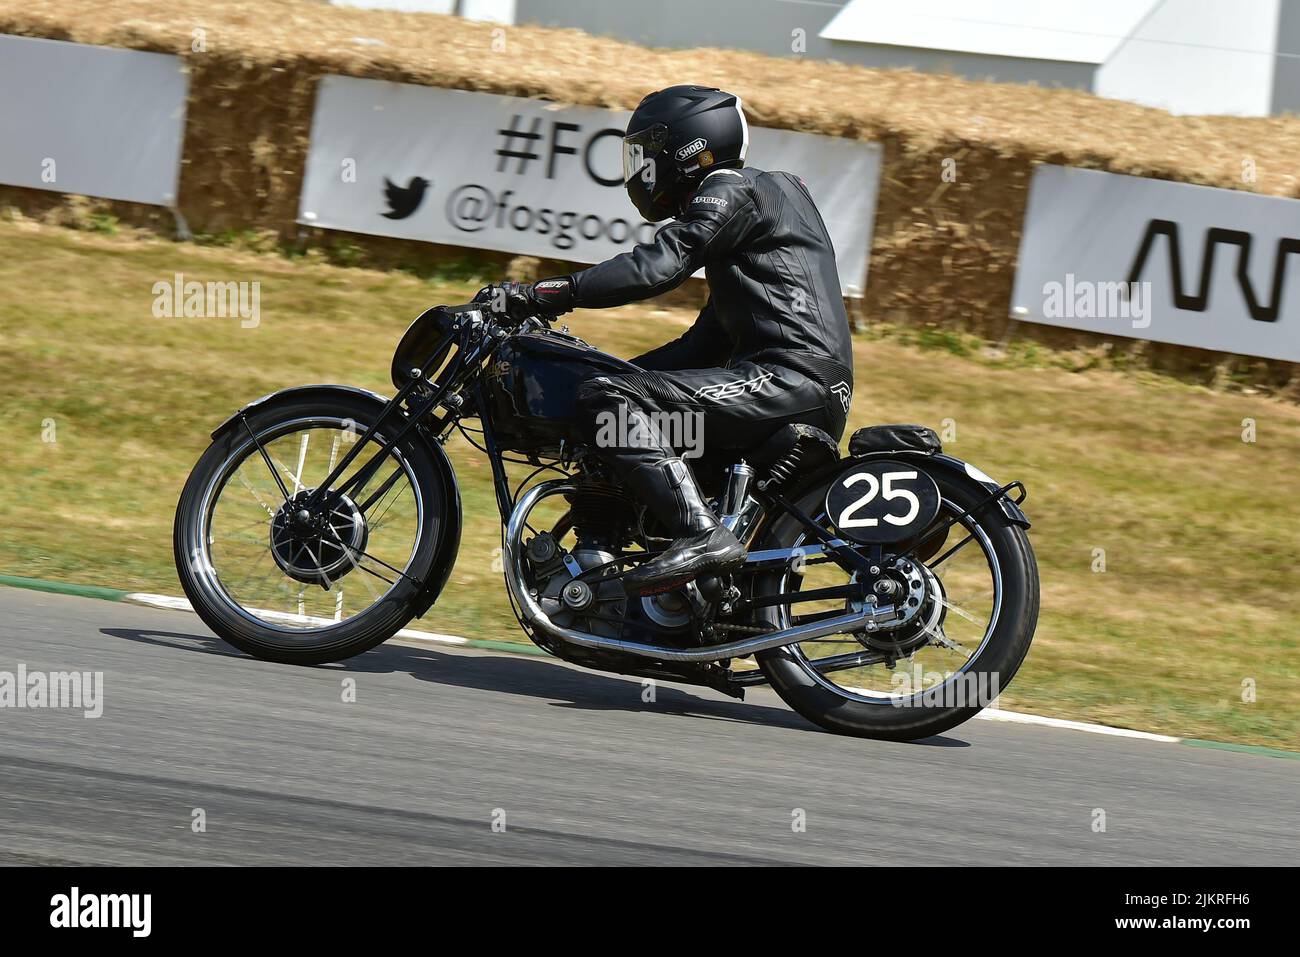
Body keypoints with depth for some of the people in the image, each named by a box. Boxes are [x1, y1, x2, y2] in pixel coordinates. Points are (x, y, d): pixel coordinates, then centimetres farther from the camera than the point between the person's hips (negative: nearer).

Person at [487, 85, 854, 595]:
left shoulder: (731, 190, -1)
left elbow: (658, 266, -17)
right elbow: (708, 342, 30)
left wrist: (543, 294, -16)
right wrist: (615, 370, 26)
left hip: (790, 378, -11)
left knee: (606, 401, -19)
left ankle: (701, 534, -32)